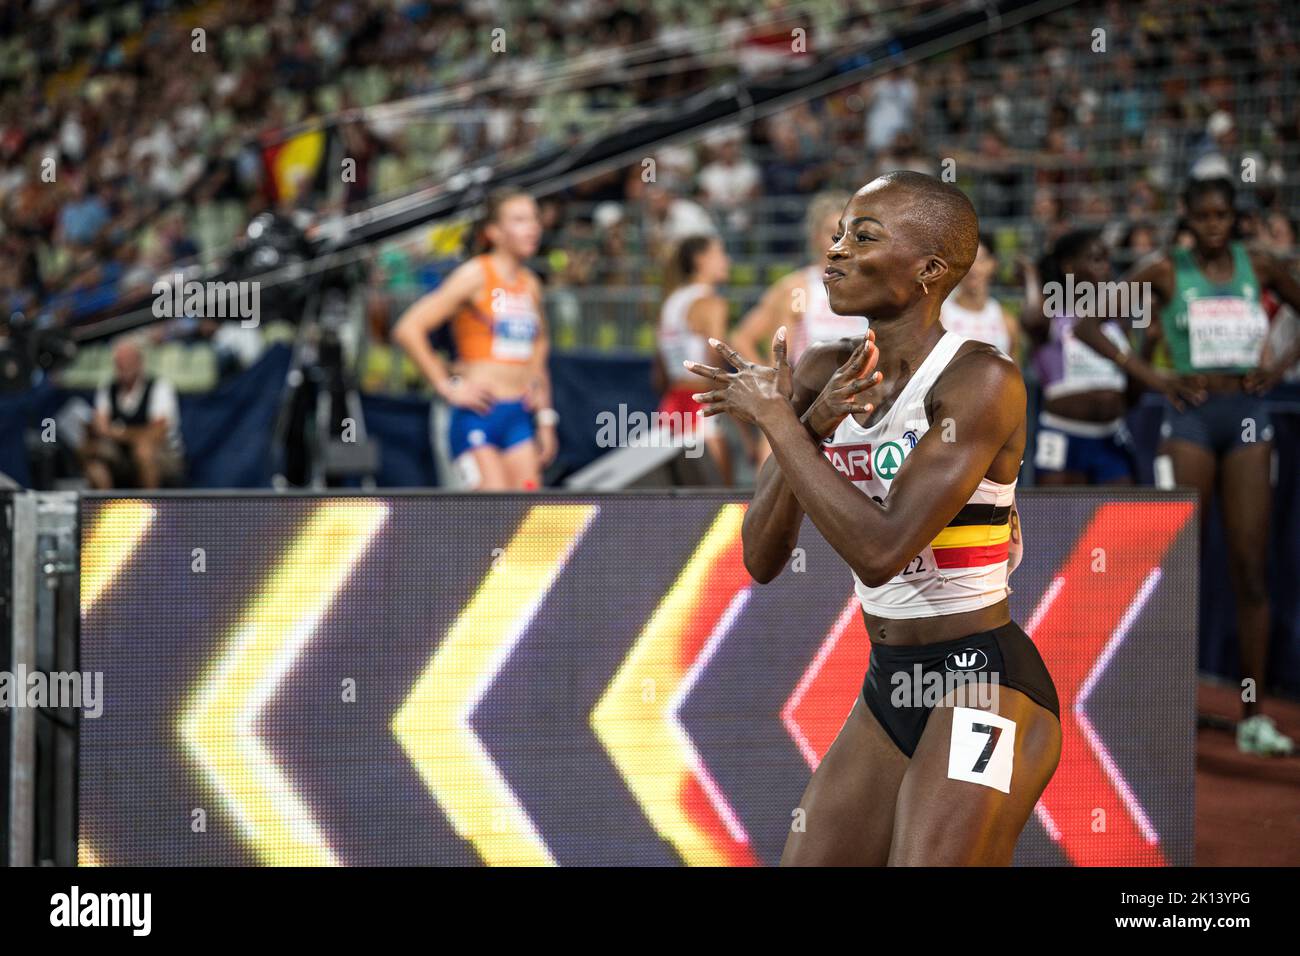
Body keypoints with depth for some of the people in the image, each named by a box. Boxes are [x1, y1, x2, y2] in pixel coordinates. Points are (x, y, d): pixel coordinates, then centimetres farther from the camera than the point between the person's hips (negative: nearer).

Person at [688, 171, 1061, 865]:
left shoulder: (982, 381, -16)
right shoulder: (821, 373, 5)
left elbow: (880, 550, -24)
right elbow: (761, 560, 1)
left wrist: (777, 420, -17)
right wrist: (812, 425, -13)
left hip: (984, 686, -8)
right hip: (888, 691, 8)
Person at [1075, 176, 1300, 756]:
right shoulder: (1166, 272, 0)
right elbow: (1086, 325, 0)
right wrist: (1150, 377, -6)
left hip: (1248, 417, 2)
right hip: (1190, 419, -2)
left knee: (1250, 567, -1)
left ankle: (1253, 718, 0)